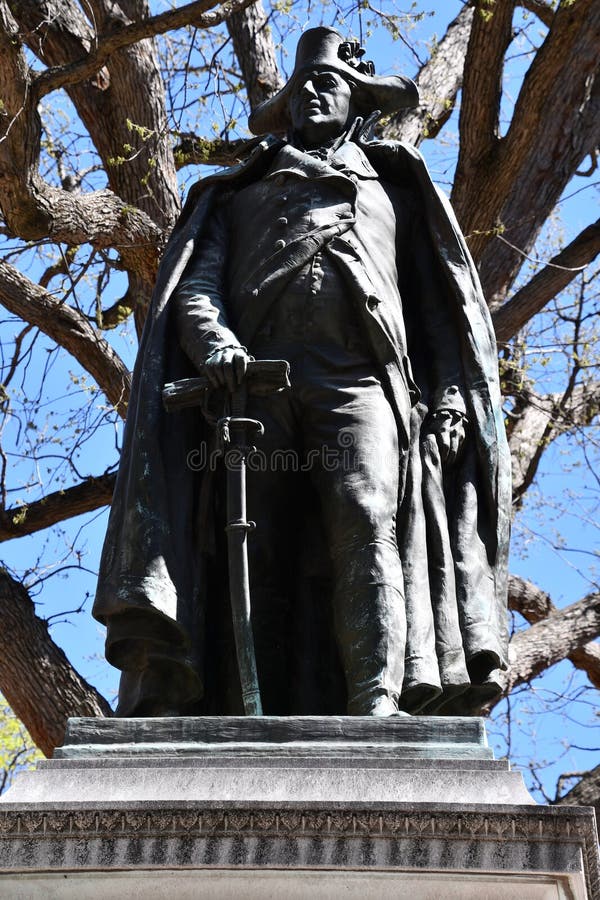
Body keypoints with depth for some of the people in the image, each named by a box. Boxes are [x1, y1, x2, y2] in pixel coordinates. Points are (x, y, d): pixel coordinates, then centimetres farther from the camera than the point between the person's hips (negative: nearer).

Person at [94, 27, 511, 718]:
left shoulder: (394, 187, 32)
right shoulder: (240, 196, 33)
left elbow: (442, 303, 21)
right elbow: (195, 285, 15)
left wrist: (449, 391, 3)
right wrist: (214, 341, -9)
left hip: (358, 382, -1)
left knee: (367, 526, -23)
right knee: (255, 555, -13)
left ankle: (377, 706, -33)